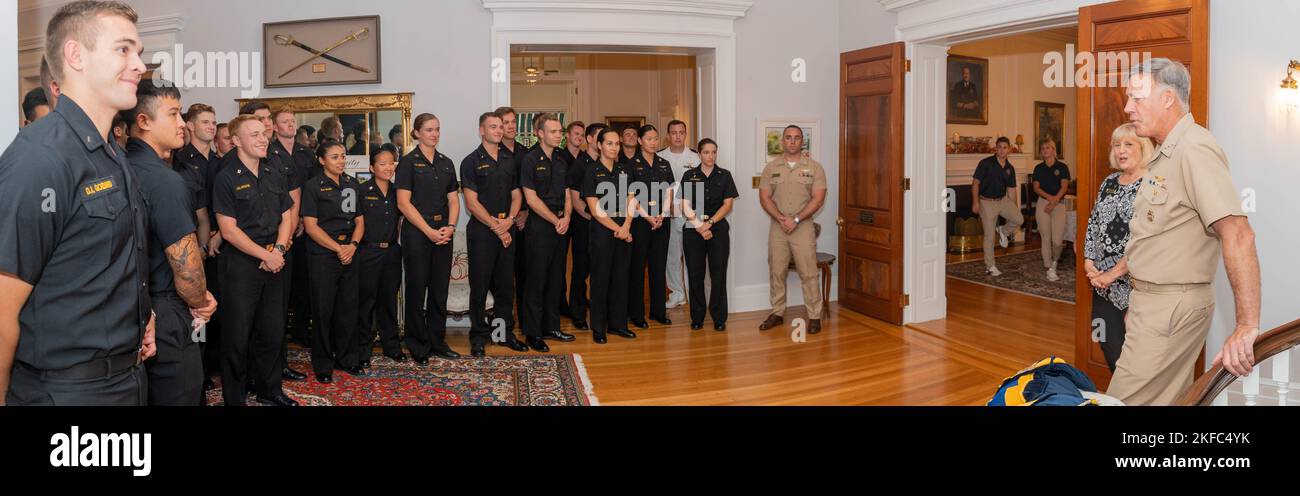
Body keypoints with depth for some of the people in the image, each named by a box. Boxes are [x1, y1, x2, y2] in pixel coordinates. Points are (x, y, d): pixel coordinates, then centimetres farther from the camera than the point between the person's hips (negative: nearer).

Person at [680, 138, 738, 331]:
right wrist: (700, 226, -11)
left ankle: (719, 318, 7)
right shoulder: (689, 175, 4)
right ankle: (697, 317, 13)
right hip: (693, 229, 0)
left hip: (718, 228, 0)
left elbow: (727, 204, 0)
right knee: (695, 274, 3)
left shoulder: (724, 175, 5)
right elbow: (685, 206, -1)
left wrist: (709, 223, -11)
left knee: (718, 274, -1)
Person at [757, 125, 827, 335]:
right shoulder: (771, 167, 6)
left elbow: (818, 199, -7)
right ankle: (777, 313, 19)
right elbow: (764, 198, 1)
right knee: (776, 272, 8)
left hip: (803, 227, -2)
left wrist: (795, 219, -15)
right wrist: (781, 219, -13)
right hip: (777, 227, 3)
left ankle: (815, 316, 4)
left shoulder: (814, 168, 0)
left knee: (808, 274, -3)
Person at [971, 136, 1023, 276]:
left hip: (1003, 200, 5)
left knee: (1019, 219, -18)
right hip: (987, 201, -5)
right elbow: (975, 183, -10)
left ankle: (1003, 231, 14)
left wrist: (1015, 209, 10)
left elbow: (1011, 190, 11)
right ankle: (990, 266, 10)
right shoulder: (986, 163, -10)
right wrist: (975, 202, -18)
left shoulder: (1010, 168, 6)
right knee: (989, 235, -2)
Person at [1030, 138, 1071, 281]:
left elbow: (1064, 187, -6)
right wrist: (1049, 197, -14)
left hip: (1058, 204, -2)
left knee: (1057, 240, -11)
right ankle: (1049, 269, 8)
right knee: (1046, 237, 0)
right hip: (1042, 203, 2)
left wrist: (1054, 201, -16)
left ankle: (1055, 260, 20)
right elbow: (1036, 188, 1)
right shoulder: (1038, 168, 8)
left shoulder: (1062, 167, 2)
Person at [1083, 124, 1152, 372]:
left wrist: (1114, 273, -17)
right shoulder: (1109, 182, 13)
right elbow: (1093, 224, 15)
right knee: (1107, 342, 10)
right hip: (1103, 280, 7)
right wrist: (1089, 262, 1)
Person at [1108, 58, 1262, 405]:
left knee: (1125, 402, -8)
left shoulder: (1194, 150, -19)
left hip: (1171, 307, -10)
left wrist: (1247, 325, -32)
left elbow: (1237, 233, -29)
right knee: (1173, 398, 17)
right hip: (1152, 299, 10)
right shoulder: (1167, 153, 14)